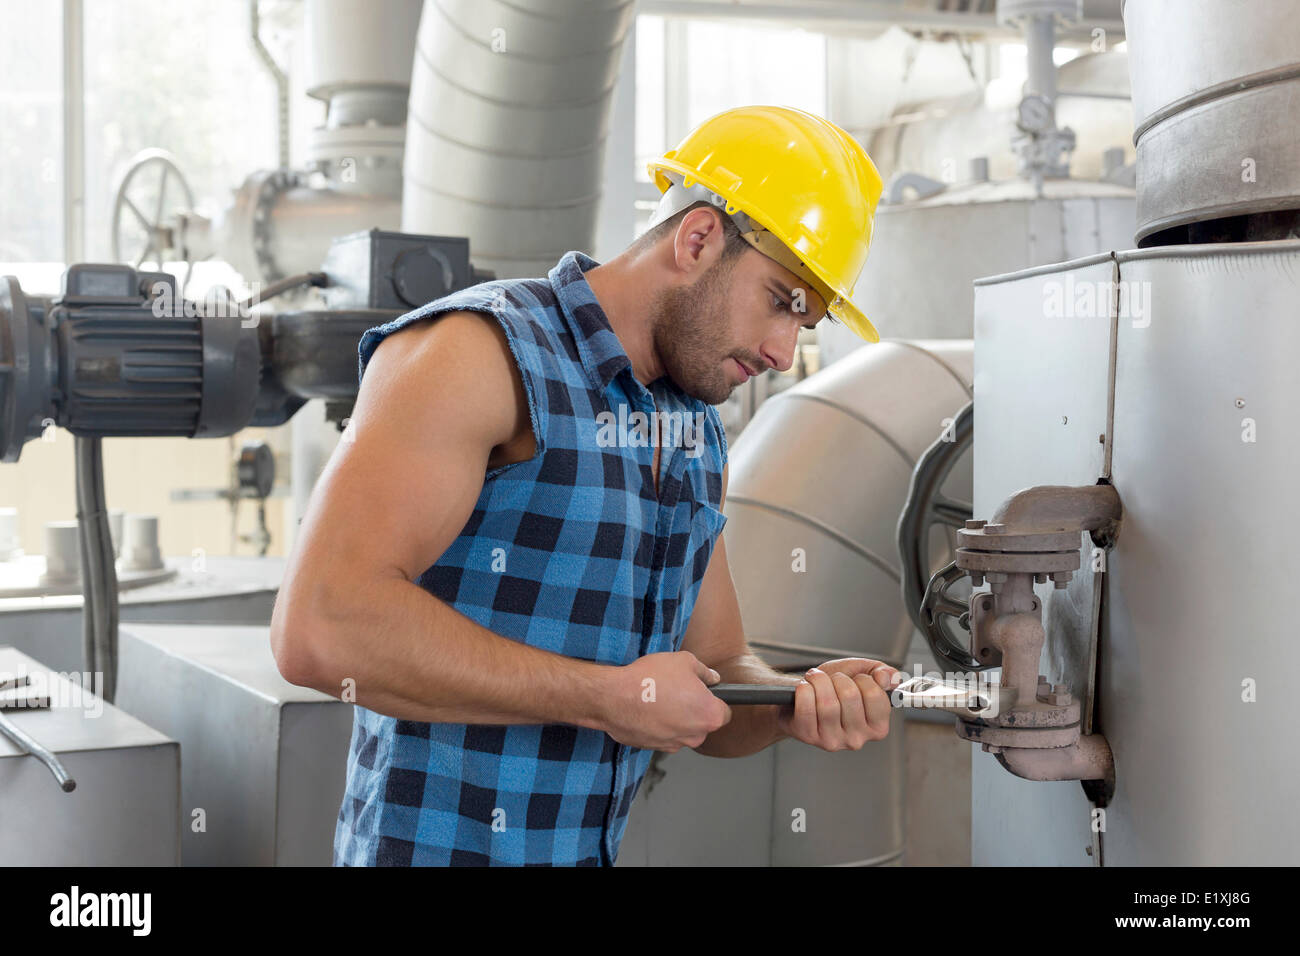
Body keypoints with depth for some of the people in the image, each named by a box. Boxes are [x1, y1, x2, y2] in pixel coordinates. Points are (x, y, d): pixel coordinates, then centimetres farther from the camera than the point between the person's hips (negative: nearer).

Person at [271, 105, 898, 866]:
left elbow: (715, 677, 15)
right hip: (432, 844, -7)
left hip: (595, 847, 7)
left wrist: (797, 701, -8)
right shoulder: (482, 353, -15)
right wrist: (613, 697, -21)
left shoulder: (697, 432, 9)